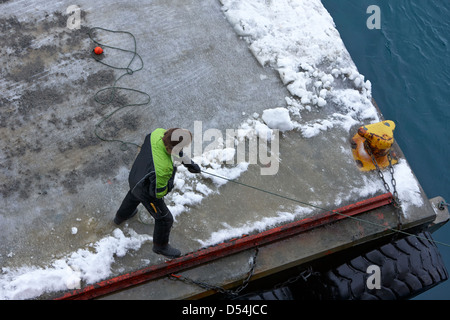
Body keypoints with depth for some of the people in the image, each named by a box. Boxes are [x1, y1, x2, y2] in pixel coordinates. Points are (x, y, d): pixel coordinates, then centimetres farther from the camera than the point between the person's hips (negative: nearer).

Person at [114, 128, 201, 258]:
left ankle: (121, 216, 71)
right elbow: (158, 193, -28)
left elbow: (173, 147, -5)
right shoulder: (163, 168, -45)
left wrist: (188, 162, -9)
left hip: (134, 176, 8)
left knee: (134, 195, 41)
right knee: (165, 219, 17)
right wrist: (173, 172, -19)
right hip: (148, 192, -8)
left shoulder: (158, 132, -27)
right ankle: (160, 246, 44)